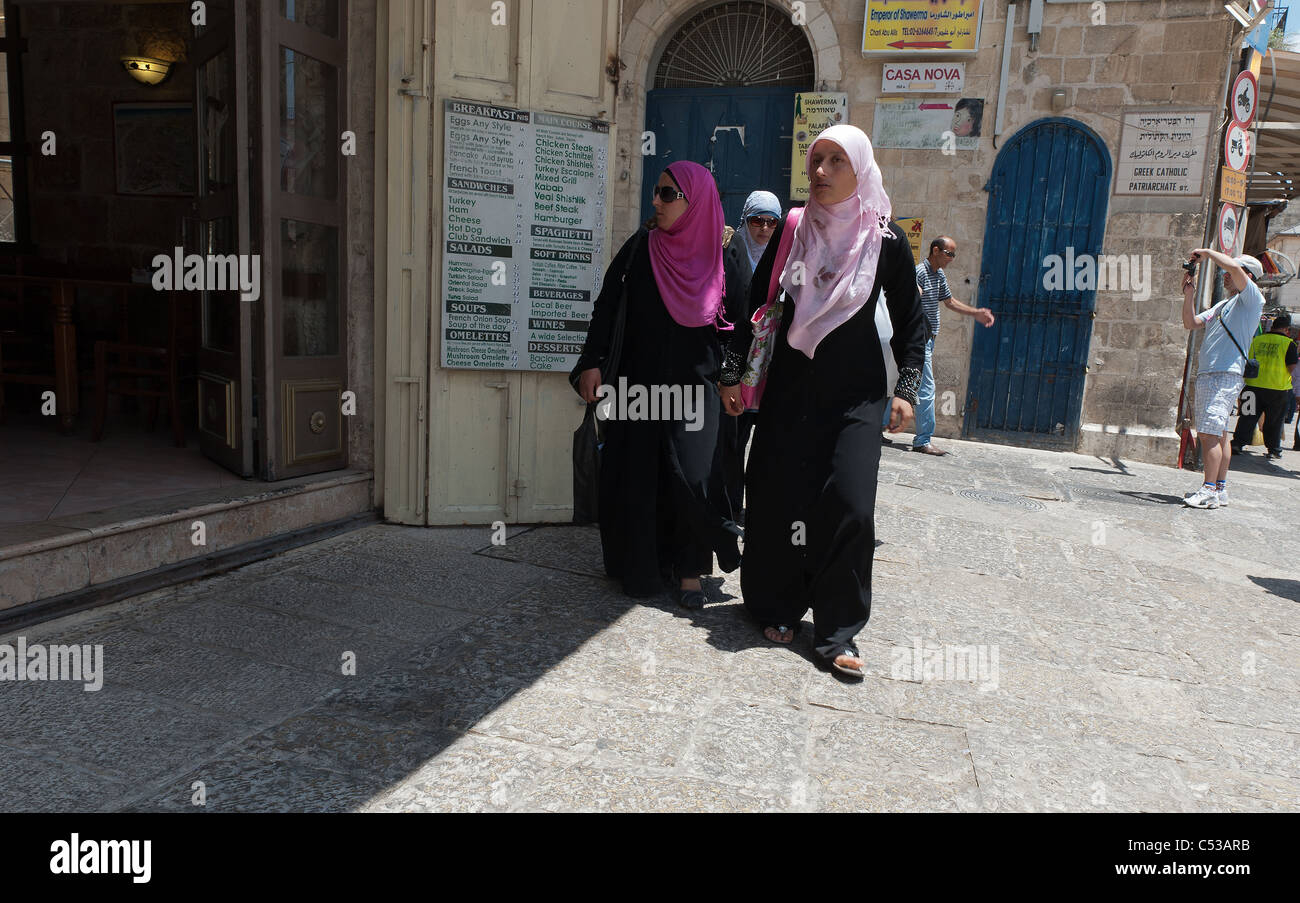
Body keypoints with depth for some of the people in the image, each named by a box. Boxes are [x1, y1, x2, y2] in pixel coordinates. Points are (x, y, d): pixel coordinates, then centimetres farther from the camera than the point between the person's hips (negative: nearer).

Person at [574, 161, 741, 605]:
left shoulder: (721, 256, 1)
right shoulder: (641, 247, 1)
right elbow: (606, 304, 1)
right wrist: (592, 364, -5)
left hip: (694, 384, -1)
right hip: (640, 380, 1)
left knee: (691, 475, -8)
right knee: (638, 473, 4)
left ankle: (689, 570, 9)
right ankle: (643, 568, 20)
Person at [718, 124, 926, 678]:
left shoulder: (885, 240, -1)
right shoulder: (792, 231, 3)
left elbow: (910, 321, 7)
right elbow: (755, 305, 8)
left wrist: (906, 390, -1)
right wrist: (732, 375, 6)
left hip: (856, 392, -1)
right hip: (790, 383, 2)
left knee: (850, 505, -9)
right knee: (777, 498, 1)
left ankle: (836, 632, 3)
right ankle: (776, 606, 21)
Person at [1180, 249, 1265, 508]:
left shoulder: (1251, 298, -3)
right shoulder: (1221, 305, 23)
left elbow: (1234, 267, -18)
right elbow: (1190, 323, 21)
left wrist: (1208, 252, -5)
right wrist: (1188, 294, 13)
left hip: (1225, 375, -9)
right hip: (1206, 375, 9)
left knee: (1209, 433, -15)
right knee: (1220, 434, 10)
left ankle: (1210, 491, -16)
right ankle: (1220, 489, 13)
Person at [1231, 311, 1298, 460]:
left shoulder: (1257, 340, 4)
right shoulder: (1288, 343, -7)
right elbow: (1292, 368, -8)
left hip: (1254, 385, 2)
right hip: (1278, 389, -2)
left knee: (1248, 417, 7)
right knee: (1275, 421, 9)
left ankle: (1238, 443, -2)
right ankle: (1274, 449, 16)